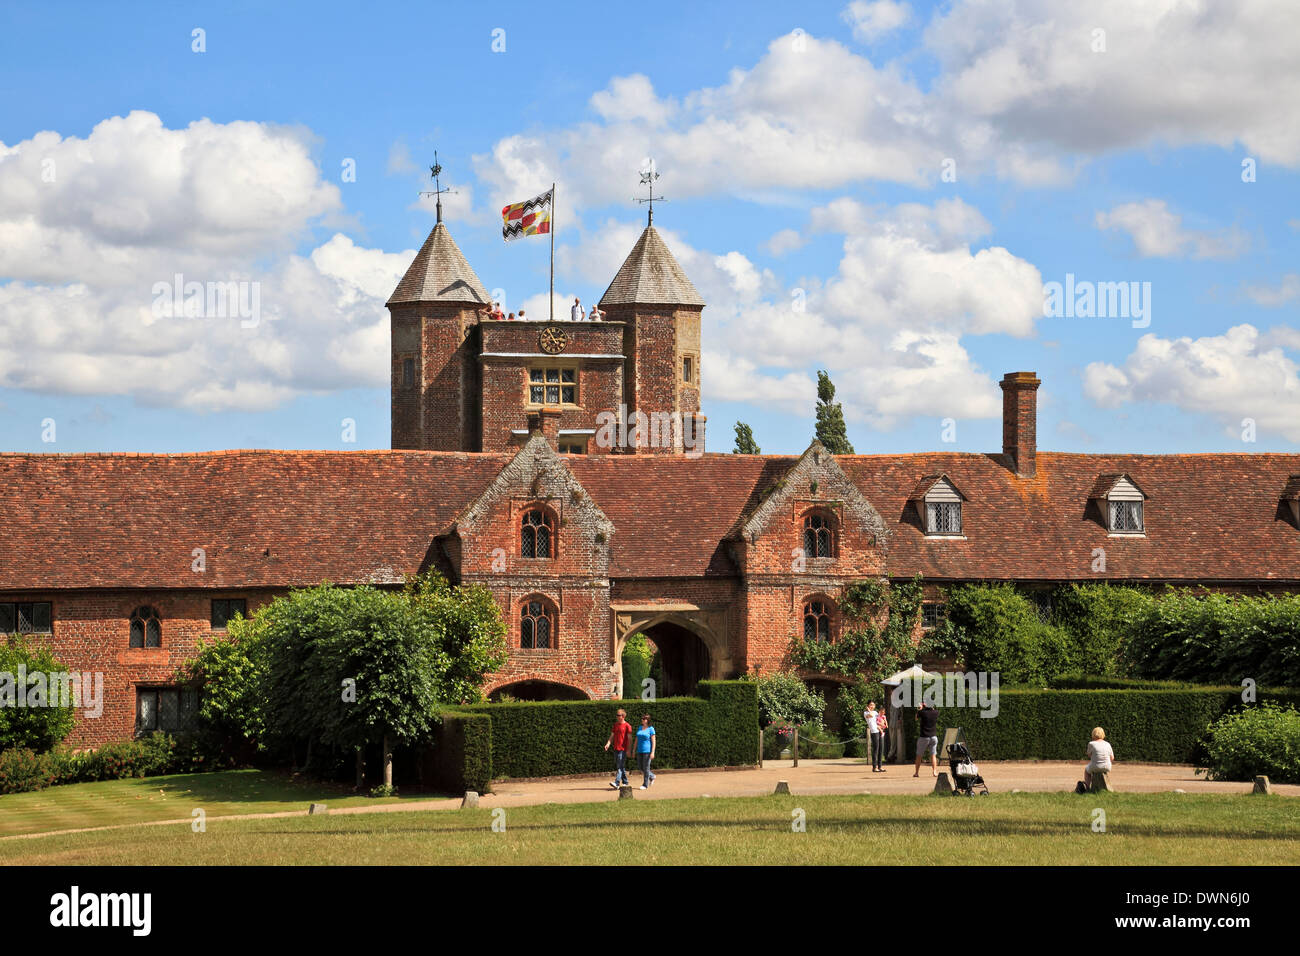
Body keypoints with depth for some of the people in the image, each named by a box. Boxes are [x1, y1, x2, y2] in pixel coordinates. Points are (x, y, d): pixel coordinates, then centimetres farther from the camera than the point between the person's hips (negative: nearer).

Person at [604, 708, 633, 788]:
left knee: (620, 766, -13)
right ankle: (625, 782, 22)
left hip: (623, 749, -7)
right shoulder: (615, 724, 13)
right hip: (616, 748, 7)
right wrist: (608, 744, -2)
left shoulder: (627, 726, -6)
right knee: (618, 766, 12)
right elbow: (612, 736, 14)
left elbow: (629, 738, -8)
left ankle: (617, 783, -22)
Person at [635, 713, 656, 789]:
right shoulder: (639, 728, 11)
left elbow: (653, 741, -8)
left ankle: (645, 784, 5)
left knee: (646, 768, -4)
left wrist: (652, 752, -15)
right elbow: (637, 740, 15)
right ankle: (652, 777, 33)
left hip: (647, 751, -6)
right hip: (640, 751, 6)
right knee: (641, 768, 10)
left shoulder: (651, 729, -6)